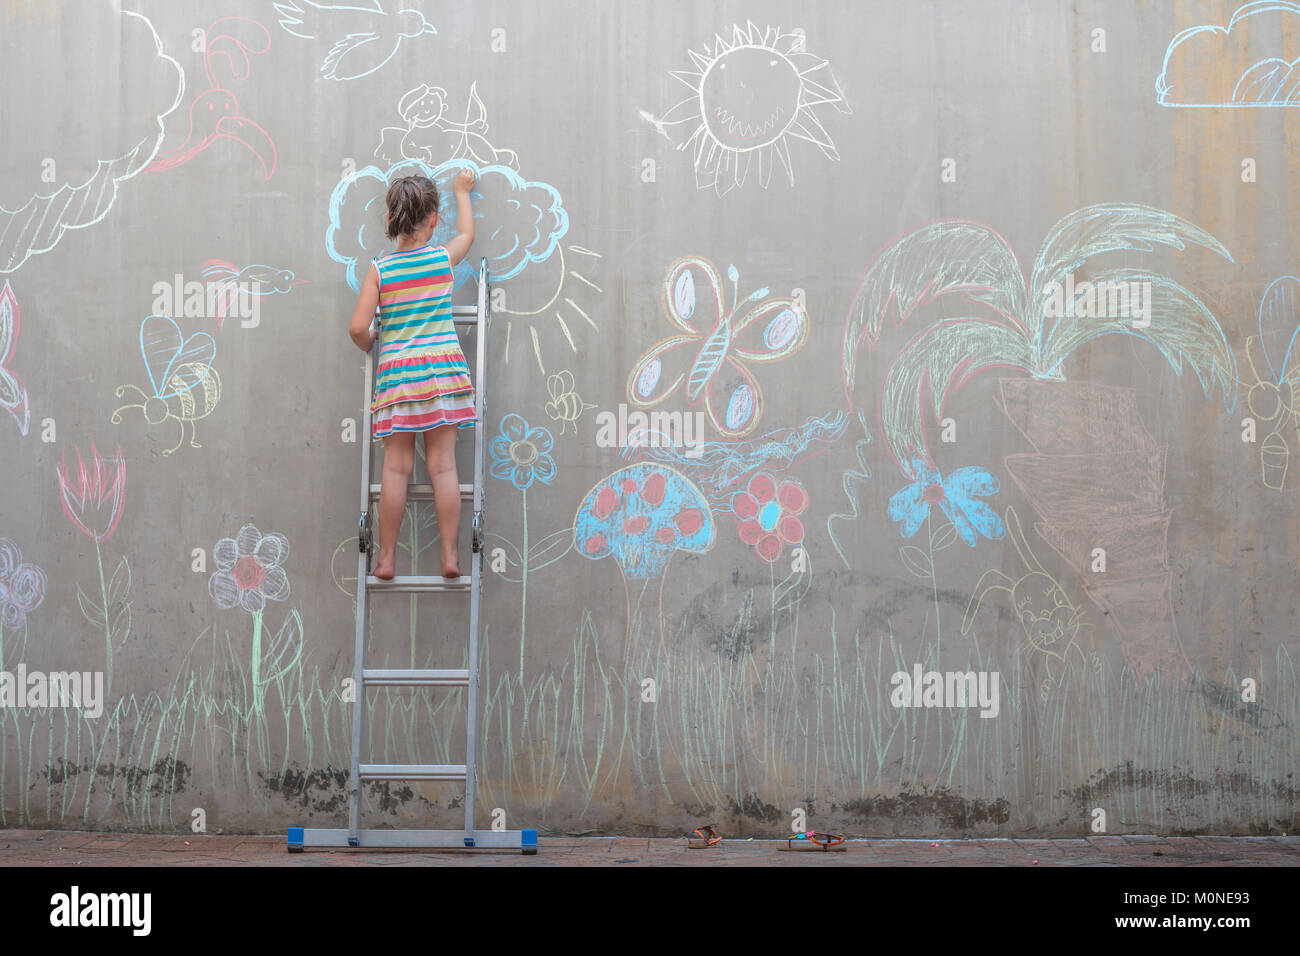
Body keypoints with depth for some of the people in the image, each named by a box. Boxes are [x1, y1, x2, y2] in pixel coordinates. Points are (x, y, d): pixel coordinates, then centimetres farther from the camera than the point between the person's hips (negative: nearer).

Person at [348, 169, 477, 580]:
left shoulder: (379, 270, -1)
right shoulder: (444, 258, 3)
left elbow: (358, 327, -6)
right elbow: (467, 233, 27)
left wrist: (368, 344, 16)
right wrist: (462, 191, 42)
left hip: (396, 373, 0)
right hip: (443, 368, 1)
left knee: (396, 467, 2)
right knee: (443, 465, 1)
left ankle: (386, 558, 7)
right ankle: (450, 556, 2)